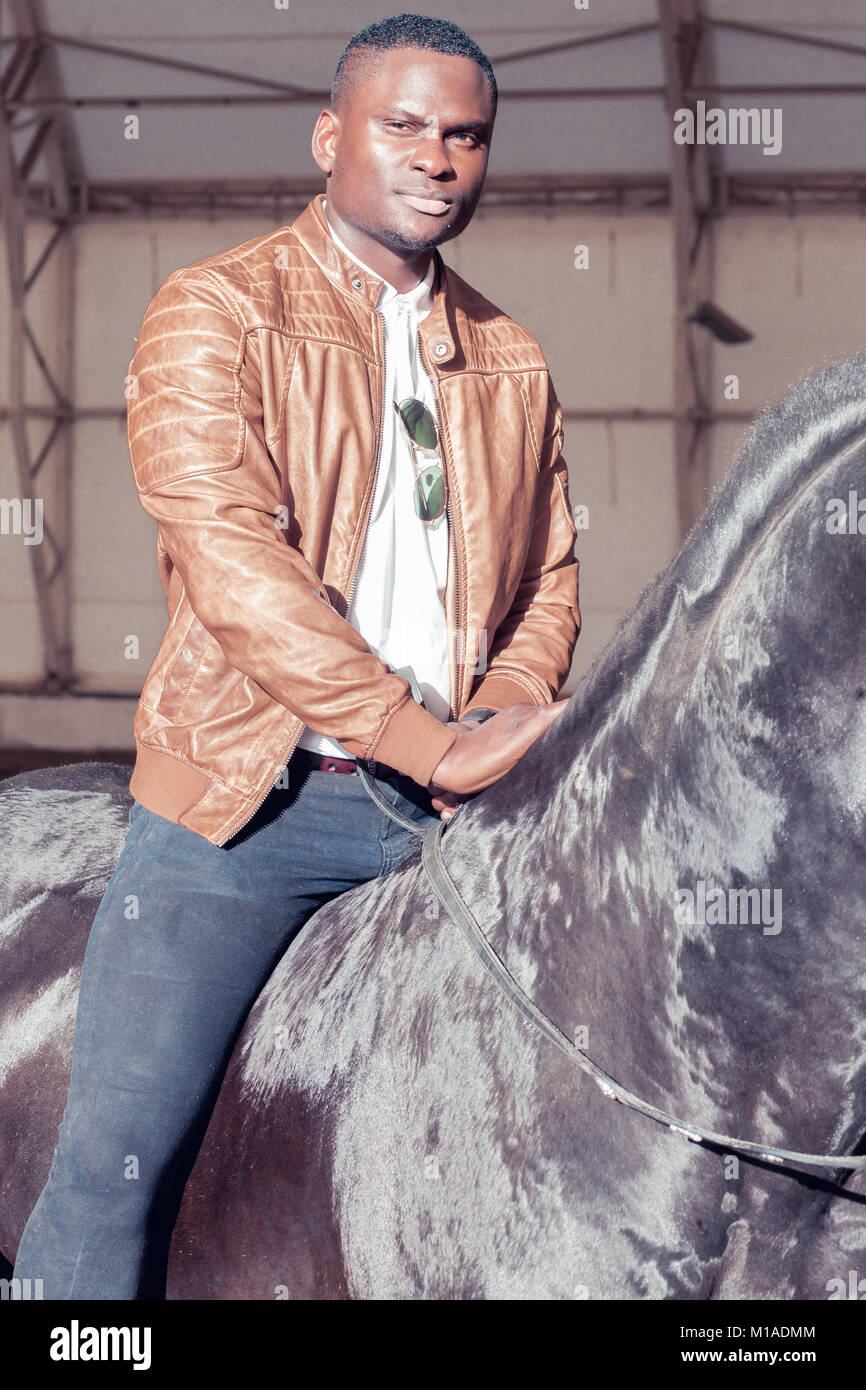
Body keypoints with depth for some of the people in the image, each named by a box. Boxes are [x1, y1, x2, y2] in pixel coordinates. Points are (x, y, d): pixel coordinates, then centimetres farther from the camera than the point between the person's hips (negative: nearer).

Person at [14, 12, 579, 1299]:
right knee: (119, 1155, -10)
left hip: (452, 806, 5)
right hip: (243, 799, -4)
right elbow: (234, 561, -13)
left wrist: (502, 730, -4)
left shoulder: (510, 363, 17)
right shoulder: (213, 316, -1)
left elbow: (548, 574, 19)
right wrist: (433, 744, -18)